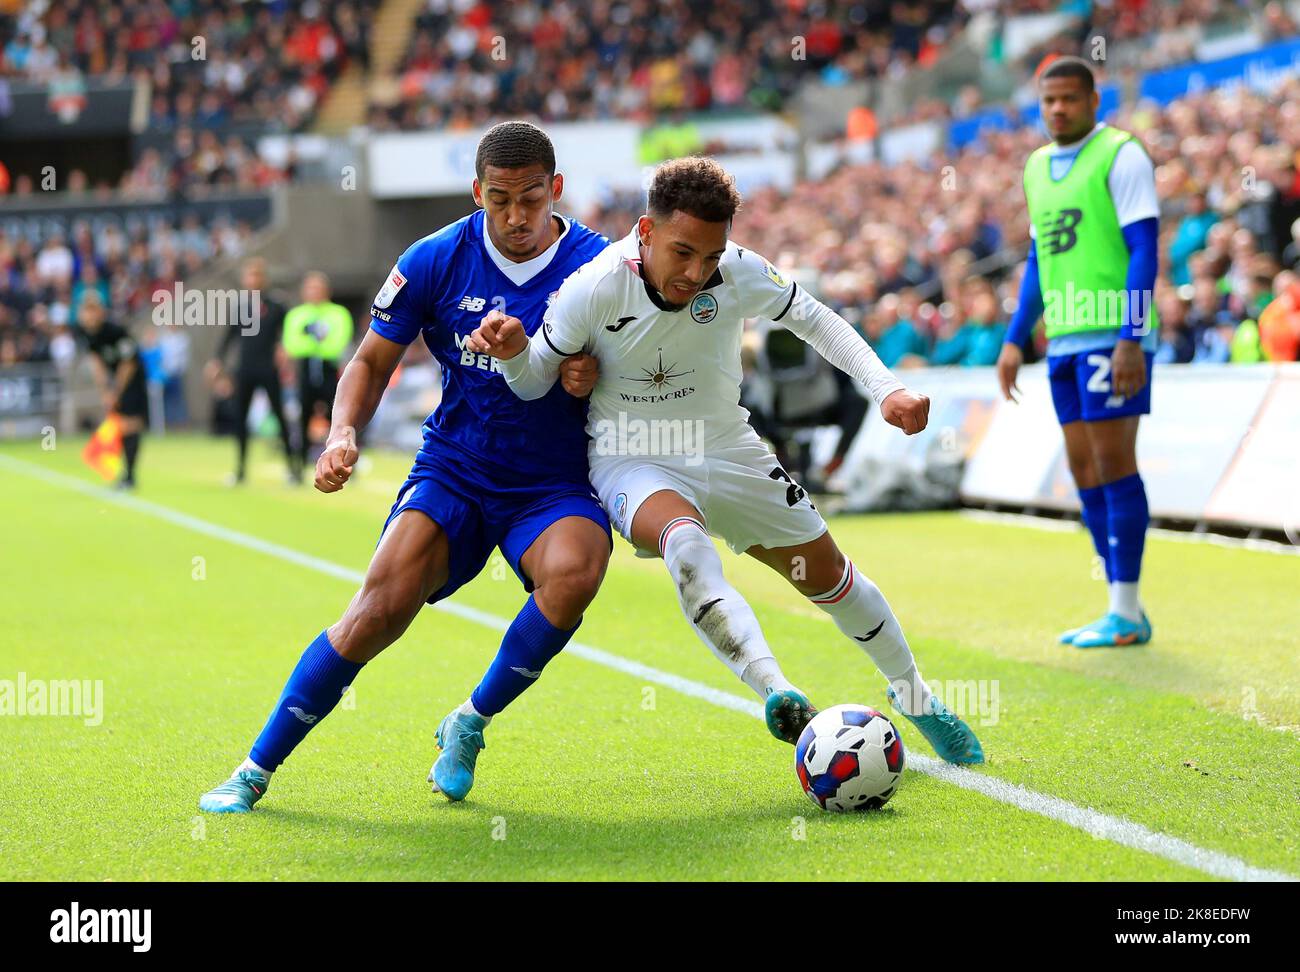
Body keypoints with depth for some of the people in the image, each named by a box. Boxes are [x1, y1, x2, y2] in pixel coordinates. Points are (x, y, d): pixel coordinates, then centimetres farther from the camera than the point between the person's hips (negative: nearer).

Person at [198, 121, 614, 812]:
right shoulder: (435, 261, -3)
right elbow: (372, 361, 8)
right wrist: (343, 432, -10)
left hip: (555, 488, 0)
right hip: (453, 474, 0)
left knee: (573, 572, -33)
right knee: (382, 604, -21)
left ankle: (471, 722, -7)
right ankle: (256, 769, -6)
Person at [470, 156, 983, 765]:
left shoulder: (740, 272, -19)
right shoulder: (594, 288, -25)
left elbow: (815, 320, 0)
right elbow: (536, 382, -11)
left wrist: (885, 389, -10)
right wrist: (514, 351, -34)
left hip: (726, 449, 3)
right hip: (633, 462, -3)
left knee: (827, 574, 11)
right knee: (685, 543, -38)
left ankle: (913, 694, 36)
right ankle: (776, 693, -42)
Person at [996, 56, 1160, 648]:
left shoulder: (1121, 156, -6)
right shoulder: (1037, 167, 17)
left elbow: (1144, 250, -12)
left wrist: (1131, 339, -19)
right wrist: (1014, 340, 17)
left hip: (1114, 337, -8)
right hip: (1065, 338, 8)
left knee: (1113, 464, -9)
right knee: (1084, 471, 6)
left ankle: (1126, 614, -5)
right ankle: (1123, 612, 10)